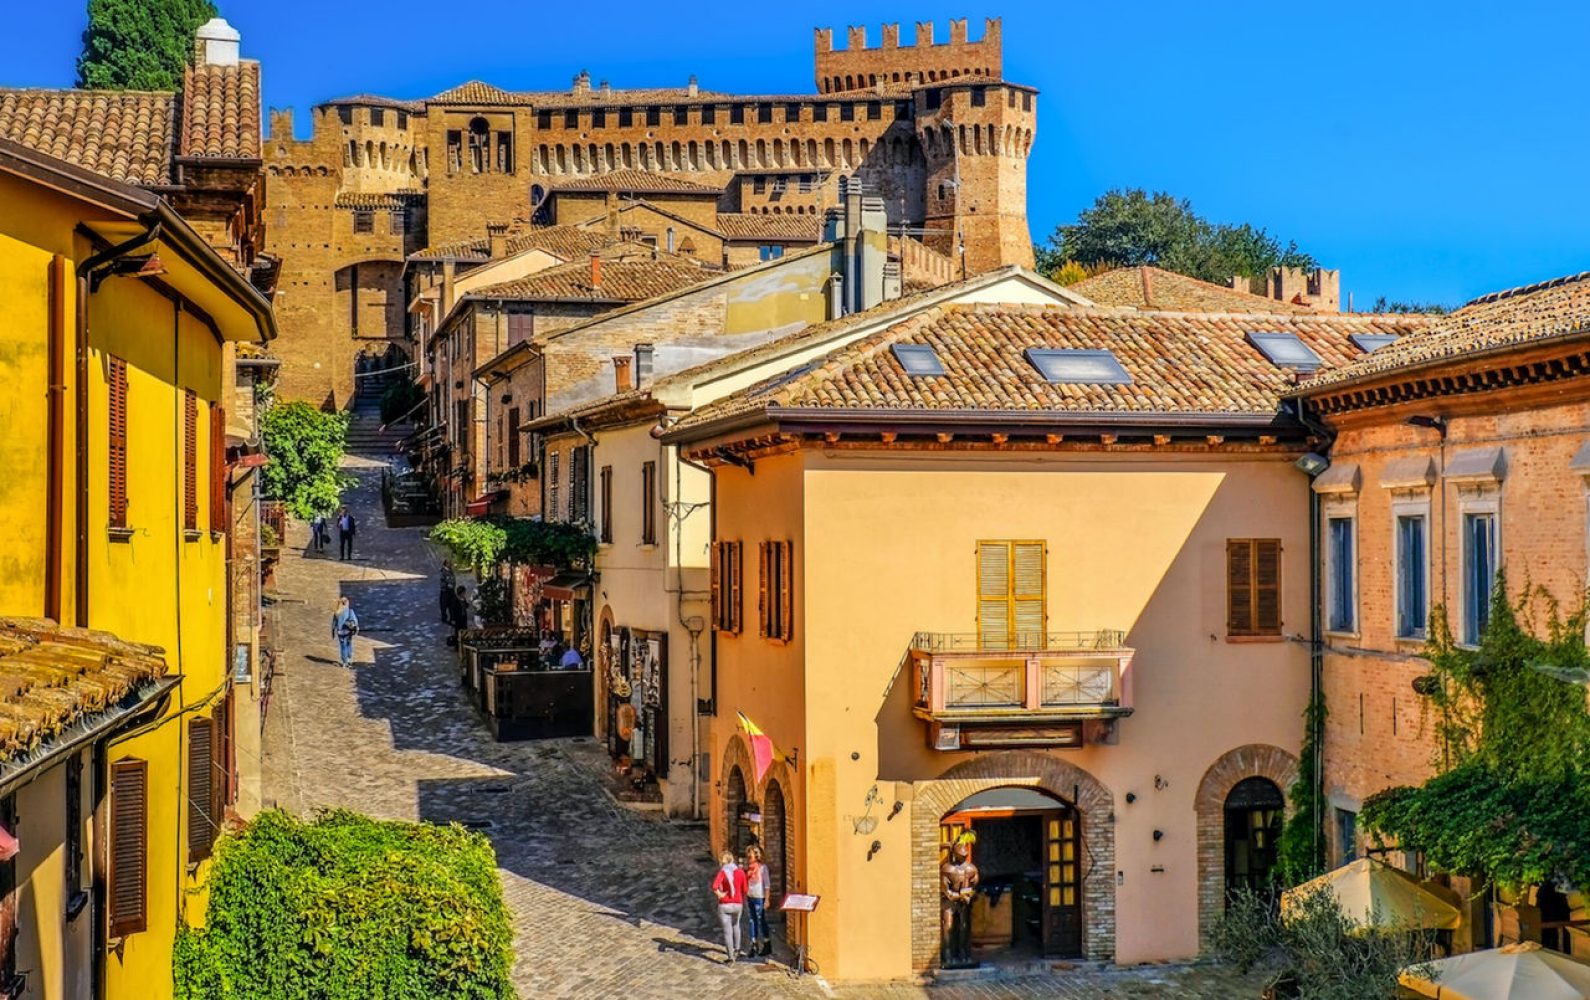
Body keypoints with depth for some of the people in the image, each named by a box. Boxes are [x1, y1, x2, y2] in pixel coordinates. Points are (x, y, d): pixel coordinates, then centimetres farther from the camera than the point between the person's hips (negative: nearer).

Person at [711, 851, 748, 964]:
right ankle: (737, 949, 35)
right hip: (738, 904, 4)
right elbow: (744, 890, 3)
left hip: (724, 905, -4)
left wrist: (720, 895, -11)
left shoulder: (722, 872, -12)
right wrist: (744, 901, 19)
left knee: (727, 930, 4)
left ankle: (731, 957, 5)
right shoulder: (741, 871, -3)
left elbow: (714, 887, -28)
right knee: (735, 924, 30)